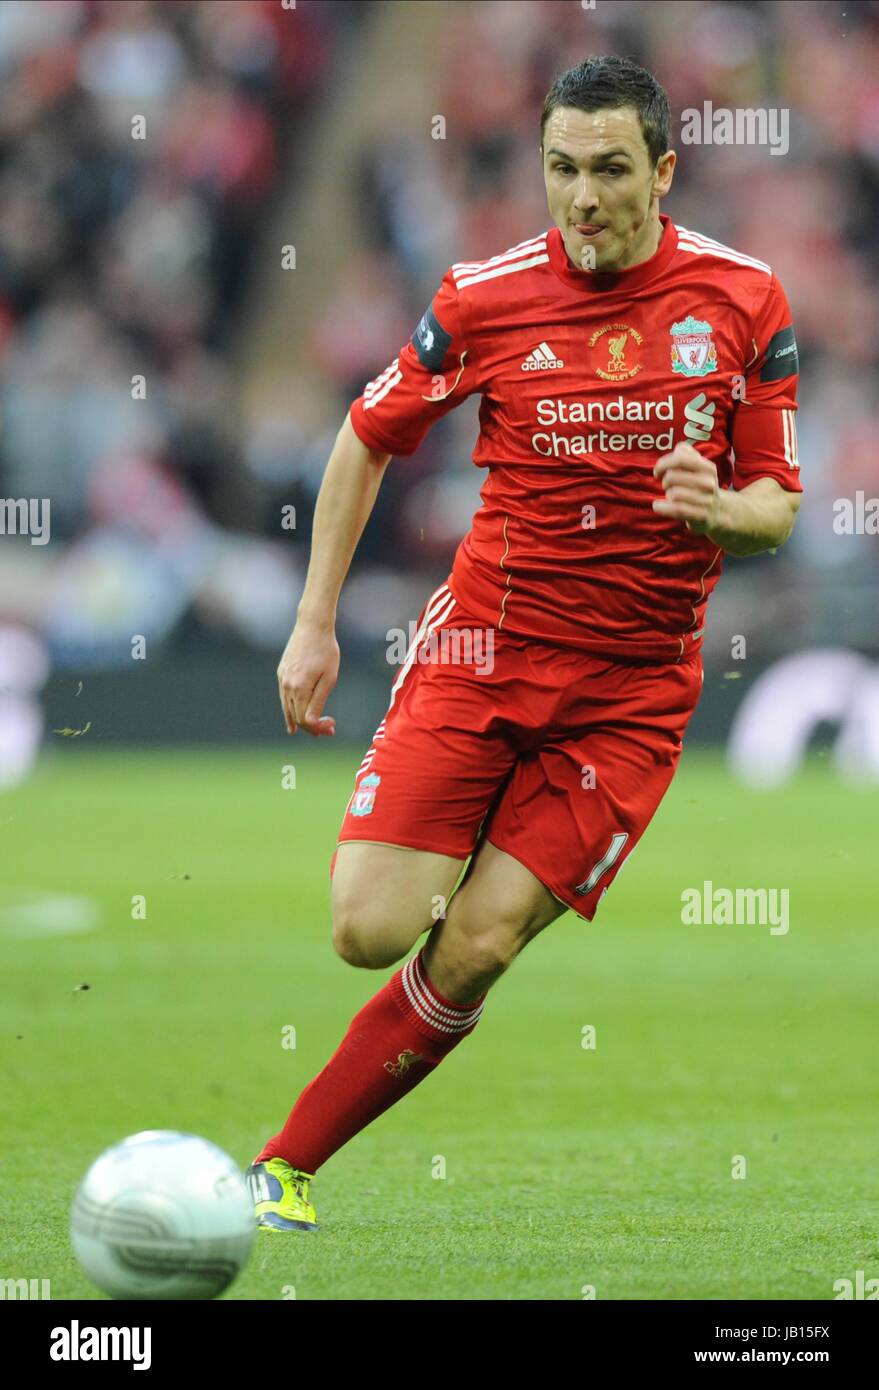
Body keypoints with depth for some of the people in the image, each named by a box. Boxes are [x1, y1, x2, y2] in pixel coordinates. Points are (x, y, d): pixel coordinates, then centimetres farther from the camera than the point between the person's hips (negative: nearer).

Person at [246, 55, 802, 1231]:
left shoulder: (745, 299, -3)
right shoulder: (487, 296, -4)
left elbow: (776, 506, 4)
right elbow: (369, 438, 10)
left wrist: (717, 510, -20)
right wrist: (315, 627, 6)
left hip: (634, 686, 0)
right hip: (484, 646, 0)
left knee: (473, 951, -9)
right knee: (372, 932, -17)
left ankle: (287, 1166, 4)